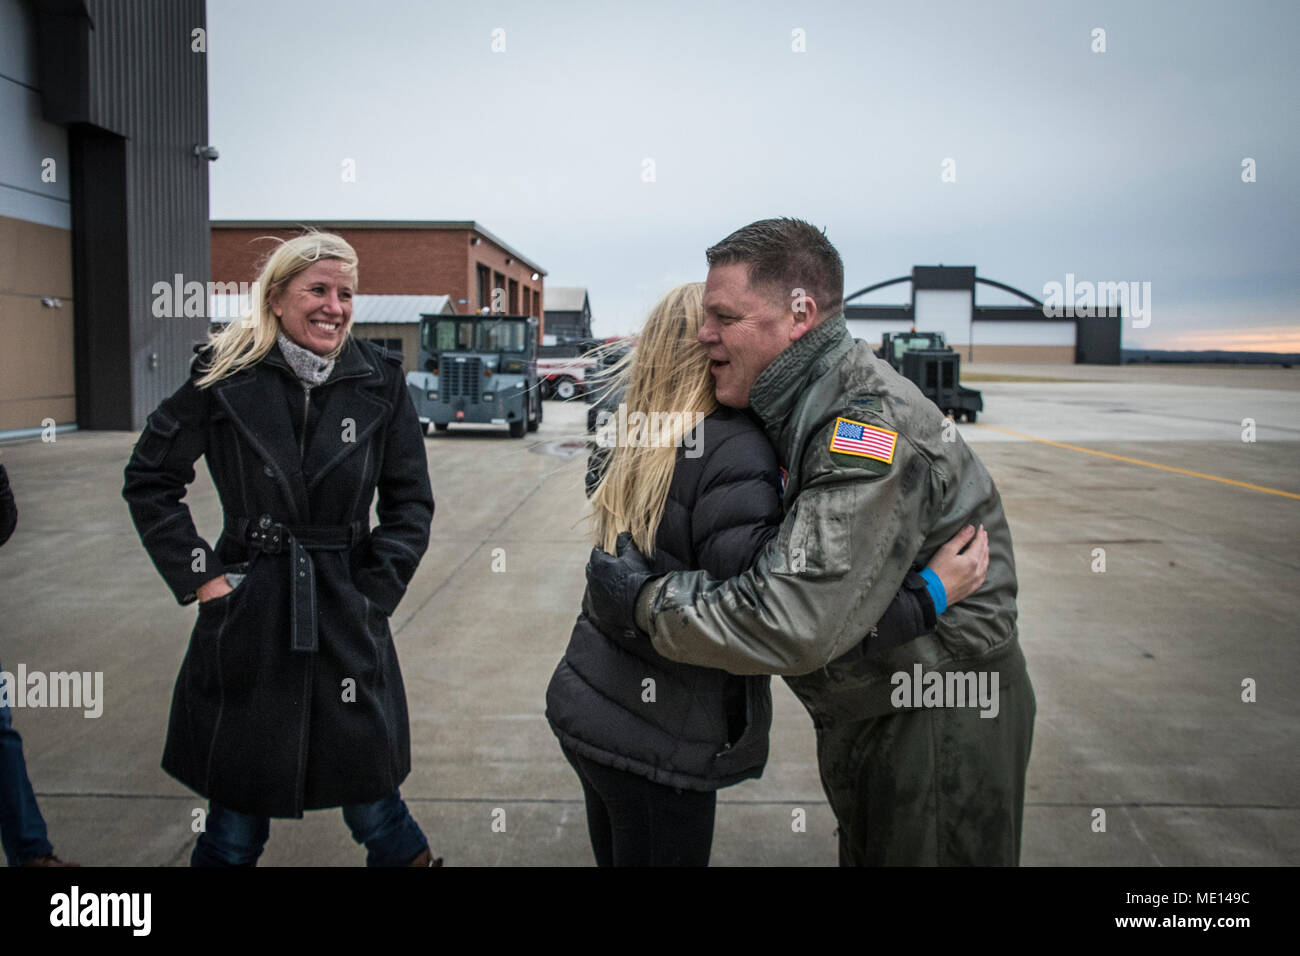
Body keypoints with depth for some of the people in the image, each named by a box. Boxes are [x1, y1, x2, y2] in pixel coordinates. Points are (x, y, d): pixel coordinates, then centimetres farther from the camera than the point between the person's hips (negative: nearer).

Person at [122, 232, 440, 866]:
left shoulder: (379, 383, 0)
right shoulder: (225, 375, -2)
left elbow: (410, 503, 4)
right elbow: (149, 479, 5)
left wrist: (373, 594, -4)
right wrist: (199, 576, -3)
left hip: (347, 622, 0)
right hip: (246, 618, 0)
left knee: (372, 808, 9)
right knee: (235, 823, 12)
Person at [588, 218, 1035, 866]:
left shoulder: (873, 430, -30)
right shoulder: (797, 405, 1)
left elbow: (797, 624, -36)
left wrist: (646, 600, -23)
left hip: (944, 720, -8)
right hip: (861, 711, 9)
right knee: (864, 850, 25)